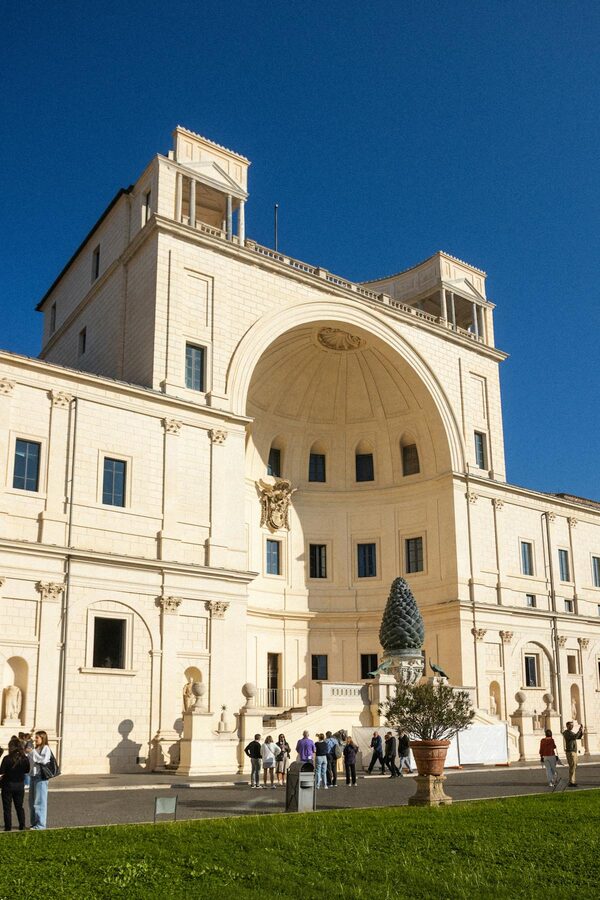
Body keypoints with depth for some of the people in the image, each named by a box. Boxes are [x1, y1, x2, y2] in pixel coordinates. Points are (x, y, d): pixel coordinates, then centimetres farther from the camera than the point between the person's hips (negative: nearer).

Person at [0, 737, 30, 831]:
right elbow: (27, 770, 5)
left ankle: (8, 827, 9)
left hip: (8, 785, -4)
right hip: (20, 785, 4)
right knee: (19, 806, 16)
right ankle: (22, 826, 17)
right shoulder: (25, 759, -6)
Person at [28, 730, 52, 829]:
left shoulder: (45, 748, -7)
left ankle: (40, 824, -1)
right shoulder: (35, 749, 15)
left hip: (41, 777, -8)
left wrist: (33, 752, -16)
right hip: (32, 776, 8)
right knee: (32, 801, 12)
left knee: (39, 801, -5)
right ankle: (34, 822, 21)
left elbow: (44, 760, -21)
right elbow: (29, 762, 20)